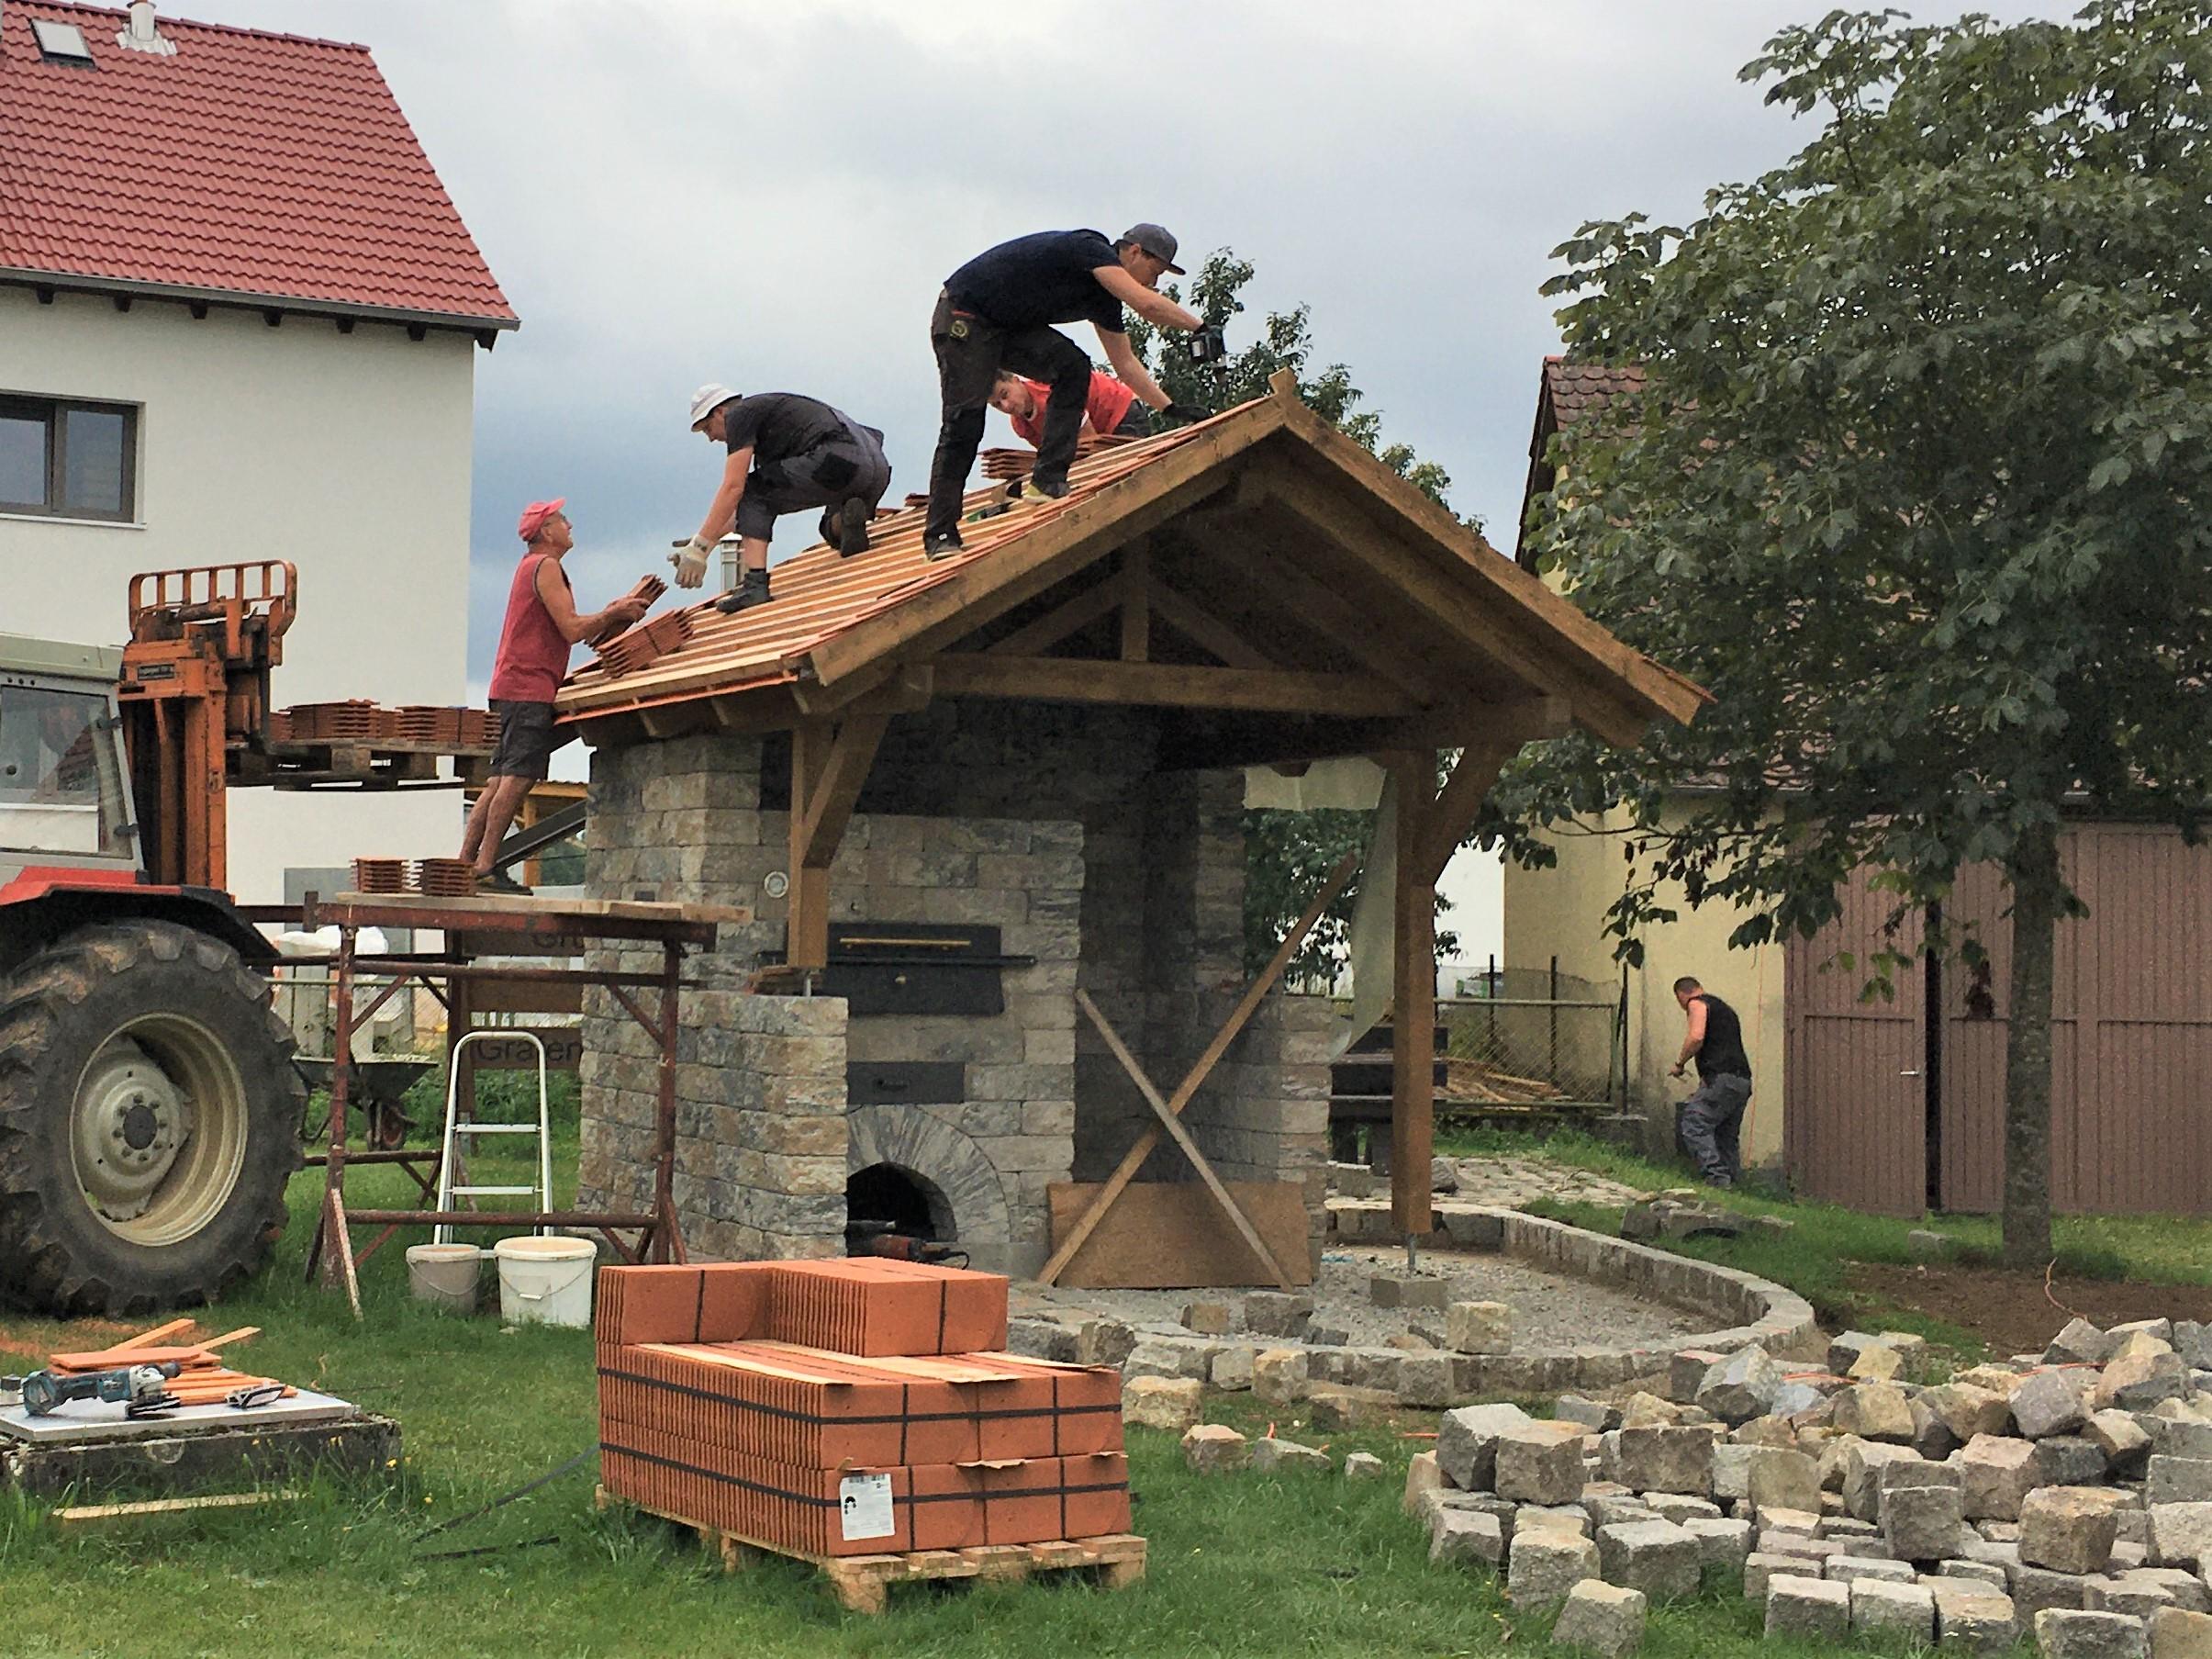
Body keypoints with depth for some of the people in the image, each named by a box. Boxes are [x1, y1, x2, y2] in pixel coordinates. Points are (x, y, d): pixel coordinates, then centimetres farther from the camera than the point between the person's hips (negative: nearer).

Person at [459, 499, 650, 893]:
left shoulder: (533, 566, 25)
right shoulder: (546, 567, -8)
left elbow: (571, 629, 21)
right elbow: (572, 629, -15)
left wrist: (616, 612, 15)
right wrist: (614, 613, -3)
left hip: (511, 688, 10)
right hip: (528, 687, -10)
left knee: (502, 781, 8)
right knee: (518, 779, -13)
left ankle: (465, 863, 7)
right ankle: (485, 868, -17)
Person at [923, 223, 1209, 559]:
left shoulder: (1106, 299, 7)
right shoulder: (1092, 250, -20)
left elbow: (1126, 363, 14)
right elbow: (1147, 305, -31)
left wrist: (1170, 408, 9)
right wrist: (1201, 327, -22)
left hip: (1011, 324, 9)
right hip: (963, 314, -9)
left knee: (1073, 368, -12)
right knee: (964, 422, -15)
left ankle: (1048, 482, -13)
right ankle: (940, 536, -12)